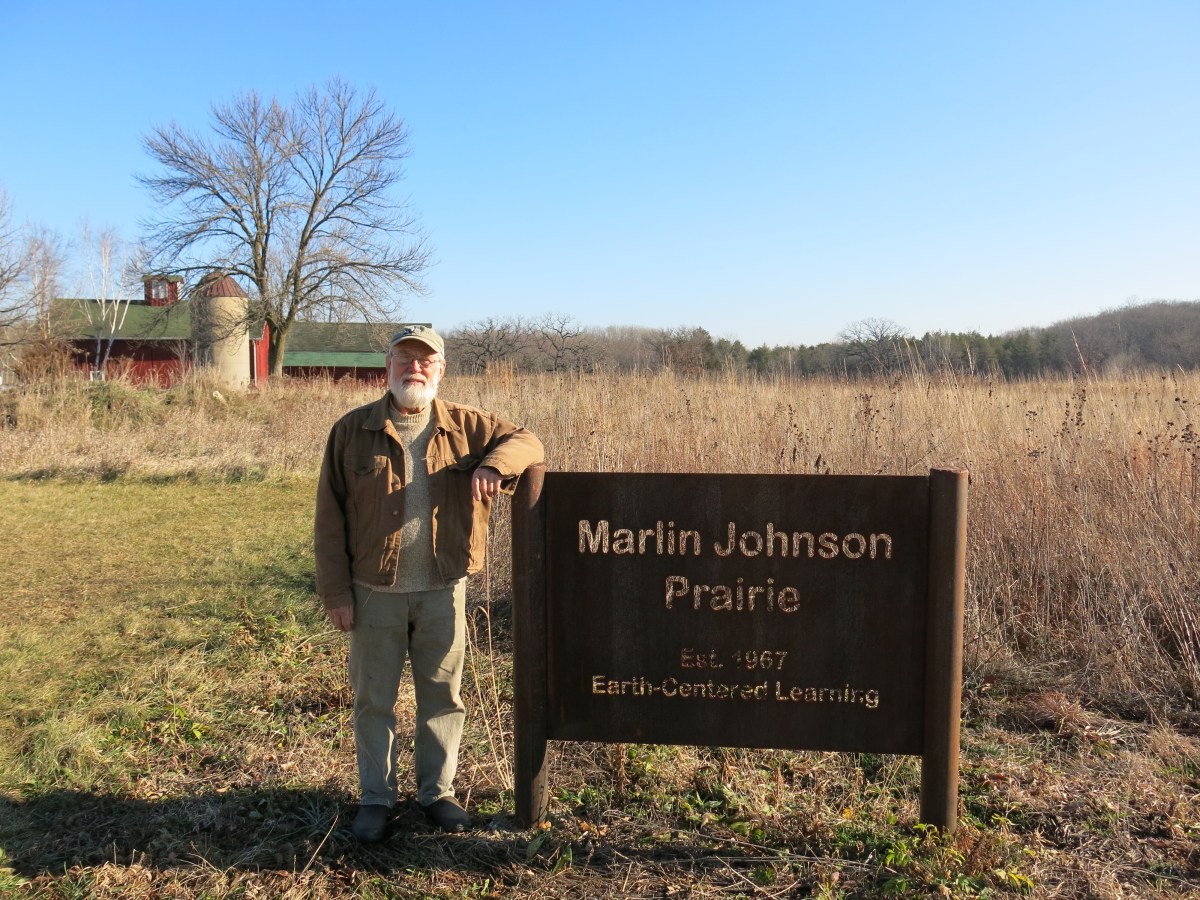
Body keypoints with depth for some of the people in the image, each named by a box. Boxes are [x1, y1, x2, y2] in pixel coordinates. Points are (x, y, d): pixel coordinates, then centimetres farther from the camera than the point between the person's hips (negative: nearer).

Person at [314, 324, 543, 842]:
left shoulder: (466, 427, 2)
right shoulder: (352, 431, -1)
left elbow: (525, 442, 2)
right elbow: (330, 518, -1)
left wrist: (493, 465, -22)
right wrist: (335, 592, -5)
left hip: (443, 591, 1)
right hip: (374, 593, -1)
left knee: (442, 696, 13)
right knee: (373, 700, 11)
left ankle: (437, 792, 31)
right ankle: (375, 799, 28)